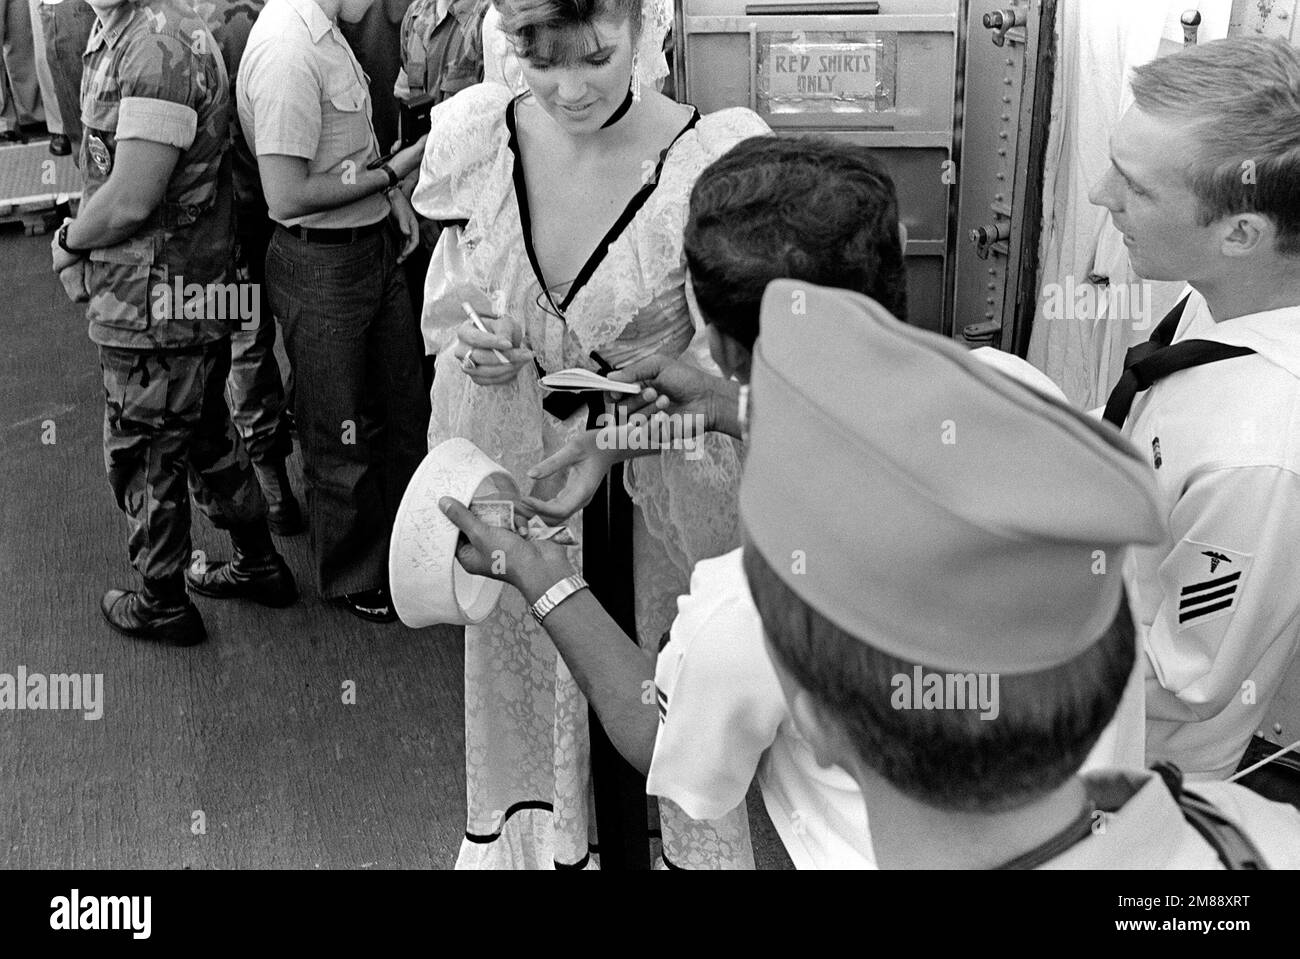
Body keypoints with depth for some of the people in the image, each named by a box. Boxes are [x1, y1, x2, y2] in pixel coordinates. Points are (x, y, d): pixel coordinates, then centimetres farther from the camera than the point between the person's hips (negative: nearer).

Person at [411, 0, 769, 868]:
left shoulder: (713, 164, -18)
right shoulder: (478, 137, -6)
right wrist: (466, 339, -11)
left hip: (654, 489, -3)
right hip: (506, 469, 4)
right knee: (518, 676, 20)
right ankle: (523, 839, 47)